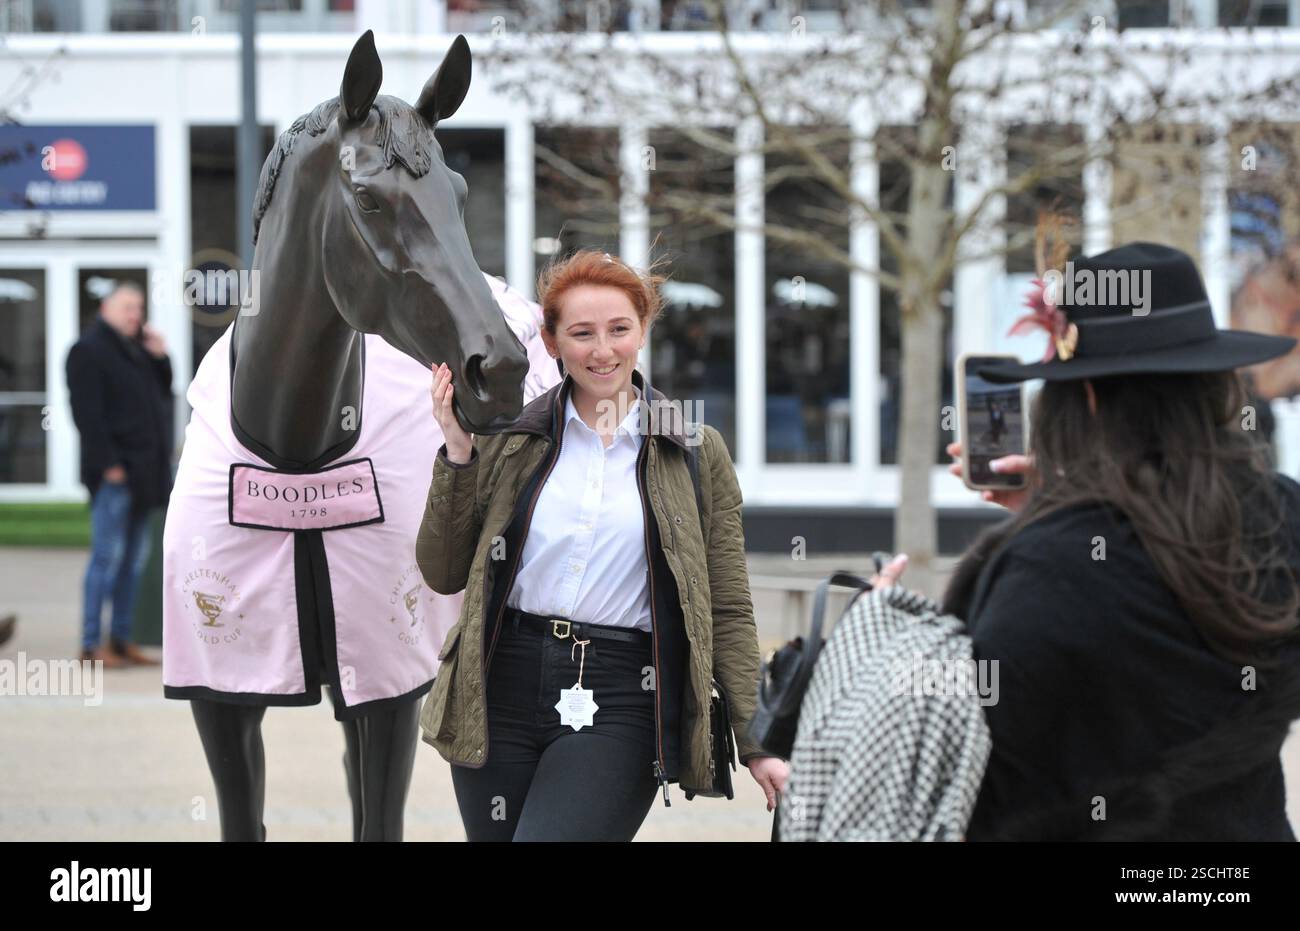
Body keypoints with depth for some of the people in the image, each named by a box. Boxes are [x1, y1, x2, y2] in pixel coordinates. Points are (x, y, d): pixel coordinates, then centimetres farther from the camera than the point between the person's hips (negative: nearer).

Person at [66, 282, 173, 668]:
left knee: (135, 557, 10)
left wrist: (160, 358, 5)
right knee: (108, 556, -9)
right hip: (114, 473, -8)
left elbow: (162, 395, 20)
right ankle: (91, 643, -5)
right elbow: (87, 412, -15)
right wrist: (108, 463, -20)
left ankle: (121, 639, 15)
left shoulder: (138, 349, 19)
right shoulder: (89, 350, -7)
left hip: (143, 470, 9)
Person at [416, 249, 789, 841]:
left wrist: (757, 744, 0)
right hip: (503, 692, 3)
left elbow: (727, 613, 6)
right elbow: (443, 574, 6)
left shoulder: (696, 454, 5)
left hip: (622, 704, -3)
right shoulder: (509, 438, 8)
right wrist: (458, 456, -4)